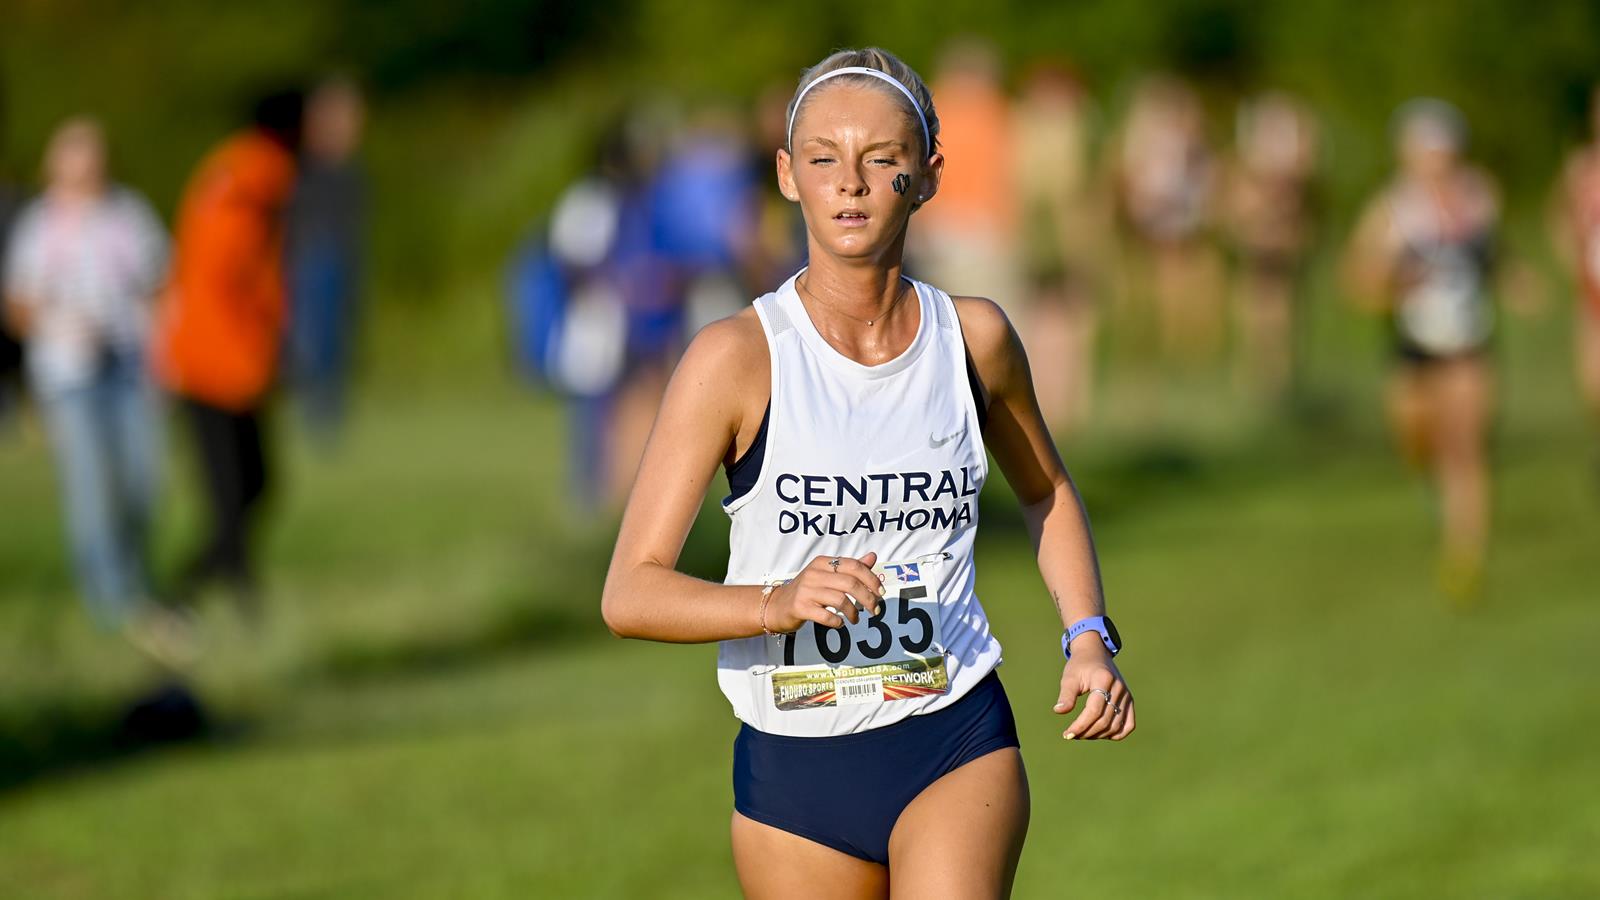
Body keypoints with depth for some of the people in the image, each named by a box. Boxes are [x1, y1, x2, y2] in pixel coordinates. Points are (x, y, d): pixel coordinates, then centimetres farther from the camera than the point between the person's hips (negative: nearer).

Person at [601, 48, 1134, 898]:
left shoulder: (974, 338, 1)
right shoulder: (736, 357, -10)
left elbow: (1046, 491, 23)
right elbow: (628, 593, -13)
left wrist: (1088, 636, 8)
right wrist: (778, 603, -30)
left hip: (959, 749, 1)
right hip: (792, 770, 0)